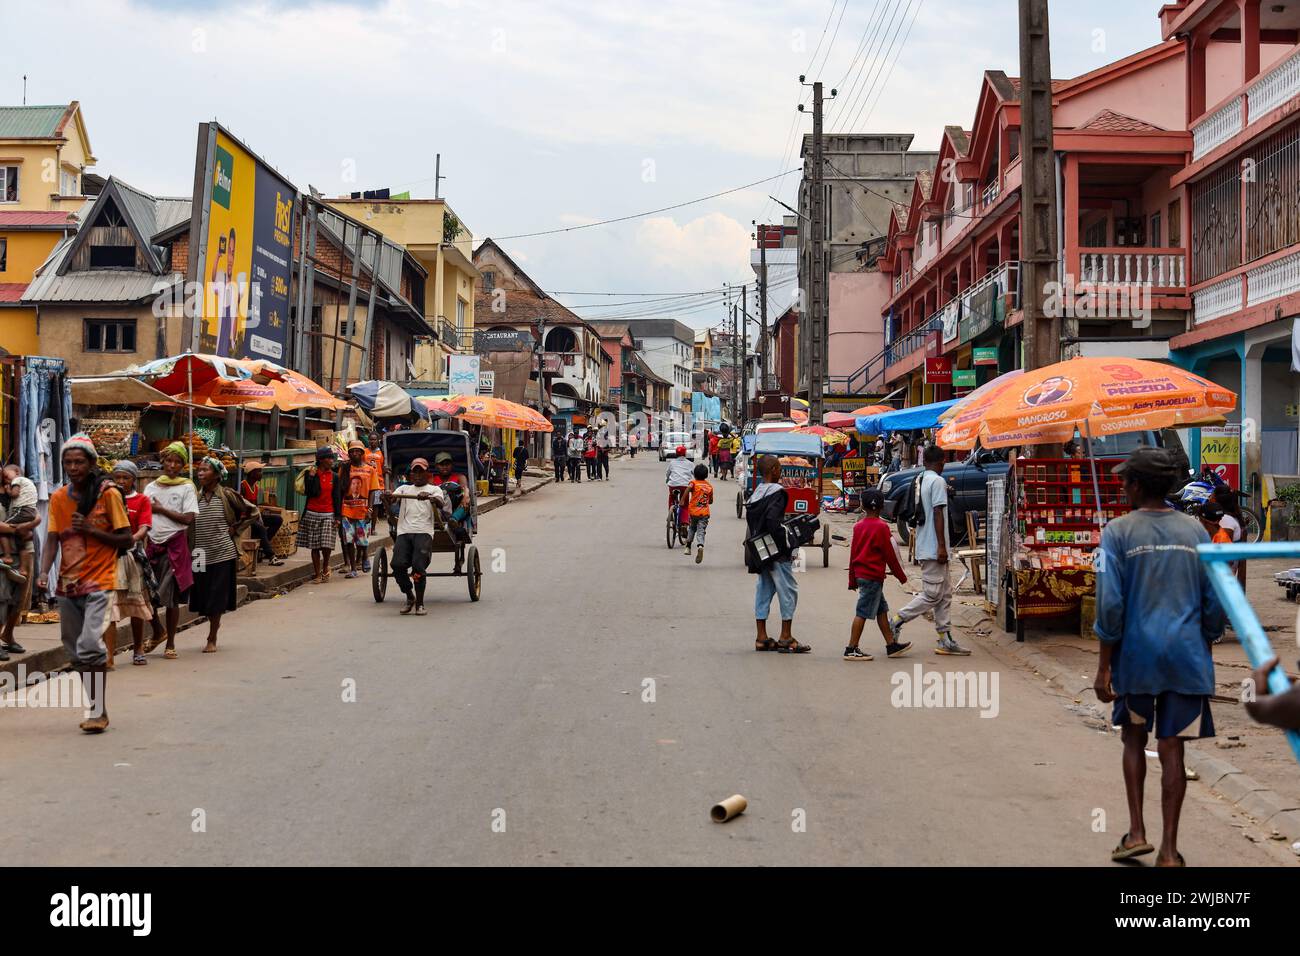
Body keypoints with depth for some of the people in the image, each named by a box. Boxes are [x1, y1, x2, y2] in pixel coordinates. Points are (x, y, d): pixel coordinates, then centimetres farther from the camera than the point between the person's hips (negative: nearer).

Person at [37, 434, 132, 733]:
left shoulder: (108, 494, -6)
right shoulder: (58, 498, 7)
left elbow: (126, 539, -4)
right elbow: (52, 540, 3)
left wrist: (90, 529, -17)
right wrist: (44, 572, -13)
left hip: (98, 583, -6)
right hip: (67, 585, 6)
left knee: (90, 646, -19)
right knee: (76, 653, 11)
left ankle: (98, 711, -10)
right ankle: (96, 709, 23)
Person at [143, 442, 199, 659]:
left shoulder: (186, 487, 2)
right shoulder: (151, 487, 12)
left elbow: (188, 518, -8)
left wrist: (161, 509, -8)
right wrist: (143, 543, -5)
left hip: (174, 545, -3)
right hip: (153, 543, 3)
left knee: (171, 597, 0)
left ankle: (170, 644, 10)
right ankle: (158, 631, 26)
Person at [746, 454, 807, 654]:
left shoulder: (756, 493, 12)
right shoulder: (776, 493, -14)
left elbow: (751, 523, 12)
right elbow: (773, 520, -26)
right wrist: (785, 543, -17)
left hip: (760, 552, 9)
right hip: (776, 552, -9)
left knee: (764, 590, 12)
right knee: (788, 590, 0)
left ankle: (761, 637, 14)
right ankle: (786, 638, 2)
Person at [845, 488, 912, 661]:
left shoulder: (858, 526, 7)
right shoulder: (881, 527, -13)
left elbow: (853, 553, 11)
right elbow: (890, 555, -10)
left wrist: (852, 580, 18)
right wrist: (901, 576, 2)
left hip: (860, 574, 8)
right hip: (873, 575, -8)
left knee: (882, 609, 15)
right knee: (863, 613, -4)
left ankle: (891, 644, 21)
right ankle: (851, 650, -3)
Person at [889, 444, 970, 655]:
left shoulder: (920, 481, 13)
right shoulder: (938, 481, -12)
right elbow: (938, 514, -18)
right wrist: (942, 546, -20)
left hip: (925, 547, 9)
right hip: (933, 548, -9)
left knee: (945, 593, 10)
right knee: (932, 595, -6)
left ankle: (945, 640, 9)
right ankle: (895, 622, -3)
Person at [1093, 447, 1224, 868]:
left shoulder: (1118, 532, -6)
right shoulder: (1195, 530, 5)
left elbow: (1110, 605, -9)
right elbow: (1213, 601, 7)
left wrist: (1103, 667, -4)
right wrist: (1204, 646, 20)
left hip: (1136, 656, -2)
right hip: (1186, 658, 2)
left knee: (1134, 739, 18)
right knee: (1172, 749, 4)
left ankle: (1136, 832, 14)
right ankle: (1168, 851, 7)